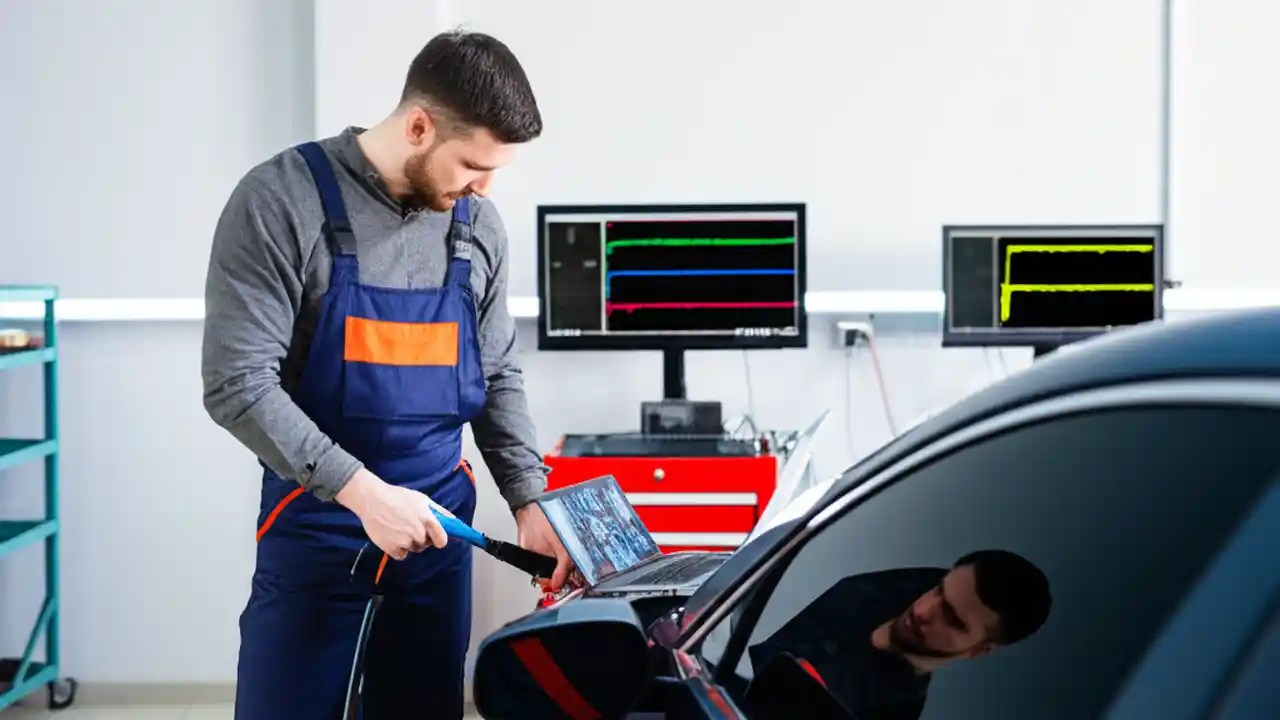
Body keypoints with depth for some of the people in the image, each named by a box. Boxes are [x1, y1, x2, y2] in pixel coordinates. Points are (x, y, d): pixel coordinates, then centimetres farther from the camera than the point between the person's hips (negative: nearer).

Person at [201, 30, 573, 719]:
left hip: (438, 523, 4)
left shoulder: (478, 226, 3)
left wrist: (529, 501, 1)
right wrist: (361, 491, -23)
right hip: (315, 525, -4)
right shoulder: (281, 202, -13)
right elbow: (237, 384, -18)